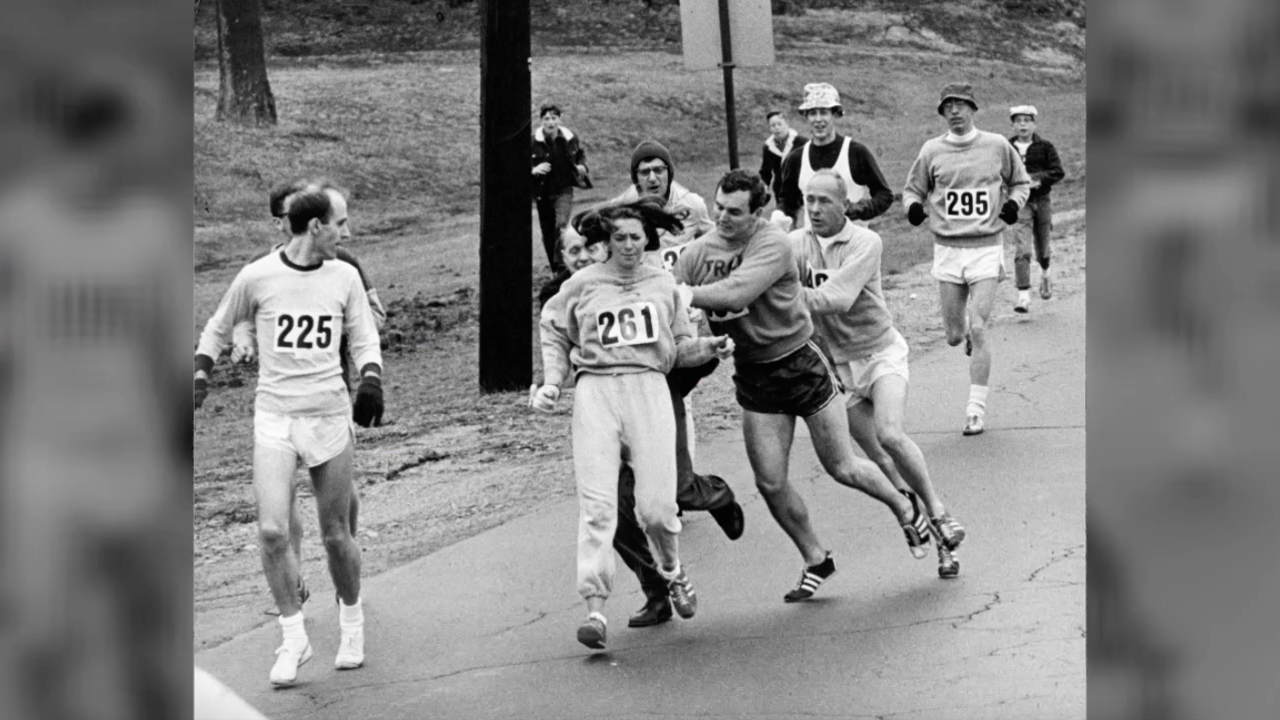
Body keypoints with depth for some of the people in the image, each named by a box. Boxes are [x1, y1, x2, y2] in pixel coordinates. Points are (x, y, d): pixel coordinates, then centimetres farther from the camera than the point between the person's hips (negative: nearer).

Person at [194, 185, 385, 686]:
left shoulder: (344, 277, 4)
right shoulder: (257, 277, -2)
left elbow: (364, 338, 11)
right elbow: (218, 329, 14)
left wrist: (371, 382, -7)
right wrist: (201, 372, 0)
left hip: (330, 416, 1)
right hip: (274, 416, -1)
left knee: (335, 534, 5)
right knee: (272, 531, -12)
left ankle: (351, 621, 28)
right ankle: (294, 637, 1)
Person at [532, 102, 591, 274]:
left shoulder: (570, 139, -2)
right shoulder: (533, 142, -10)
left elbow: (581, 155, 18)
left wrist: (582, 166, -3)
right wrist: (534, 170, -23)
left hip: (564, 190, -1)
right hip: (543, 193, 1)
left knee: (561, 225, -22)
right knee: (548, 233, 9)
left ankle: (562, 264, -21)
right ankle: (555, 270, 25)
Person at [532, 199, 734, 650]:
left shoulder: (663, 285, 14)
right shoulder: (581, 286, 9)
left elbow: (678, 347, 19)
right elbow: (554, 336, 19)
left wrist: (707, 347, 0)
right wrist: (551, 383, 7)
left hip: (649, 388, 1)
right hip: (596, 390, -1)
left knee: (656, 506, -6)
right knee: (597, 505, -10)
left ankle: (673, 572, 26)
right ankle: (595, 609, -13)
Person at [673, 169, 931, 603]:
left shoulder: (772, 244, -21)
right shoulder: (698, 252, -4)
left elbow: (736, 293, -34)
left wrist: (686, 295, -31)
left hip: (800, 364, -4)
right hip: (754, 375, 5)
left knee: (843, 469, 7)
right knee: (770, 483, 0)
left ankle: (905, 510, 35)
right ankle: (815, 560, 21)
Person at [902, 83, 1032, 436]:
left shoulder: (997, 146, 1)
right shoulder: (932, 150, 2)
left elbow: (1020, 181, 16)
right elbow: (913, 189, 14)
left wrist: (1014, 203, -4)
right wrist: (913, 206, -9)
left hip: (987, 247, -2)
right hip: (948, 248, 2)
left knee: (977, 328, -12)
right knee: (954, 336, 5)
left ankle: (976, 408, -5)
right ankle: (967, 334, 44)